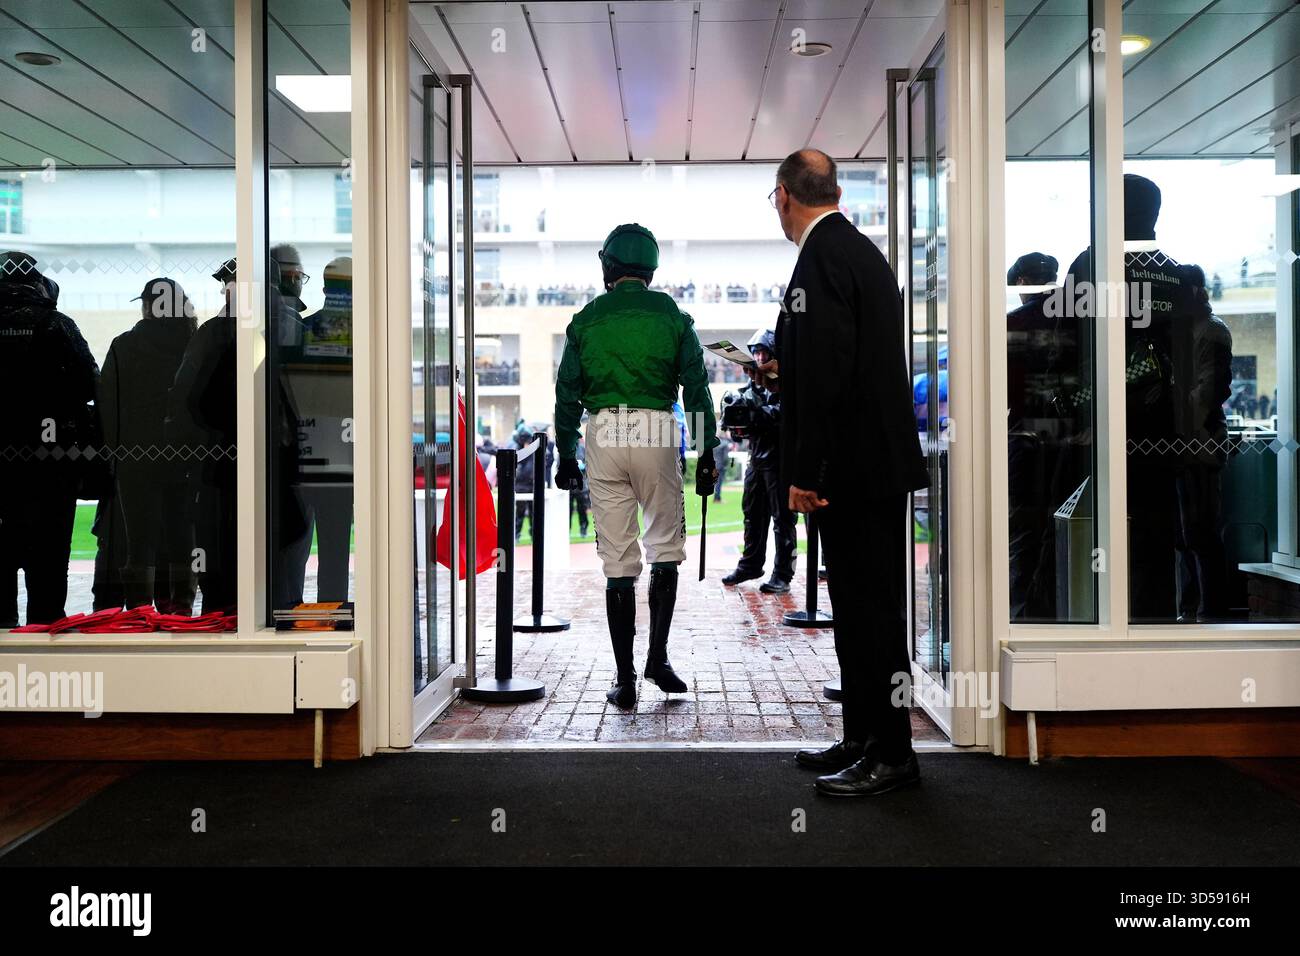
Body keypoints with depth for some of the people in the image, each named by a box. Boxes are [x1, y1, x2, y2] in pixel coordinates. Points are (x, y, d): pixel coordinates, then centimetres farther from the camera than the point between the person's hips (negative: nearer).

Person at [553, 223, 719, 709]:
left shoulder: (585, 319, 8)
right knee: (665, 547, 14)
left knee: (616, 561, 4)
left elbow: (567, 394, 7)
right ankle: (657, 658, 8)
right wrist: (706, 454, 5)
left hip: (603, 433, 1)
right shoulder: (672, 315, 6)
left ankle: (624, 679, 7)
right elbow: (696, 387, 2)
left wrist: (566, 458, 14)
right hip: (656, 432, -1)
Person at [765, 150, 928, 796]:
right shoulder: (859, 248, 17)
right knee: (864, 606, 15)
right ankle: (863, 740, 25)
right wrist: (787, 367, 32)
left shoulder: (821, 259, -14)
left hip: (853, 467, -10)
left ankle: (891, 755, 7)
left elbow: (825, 371, -22)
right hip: (878, 459, 10)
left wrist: (804, 471, -20)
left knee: (868, 609, -3)